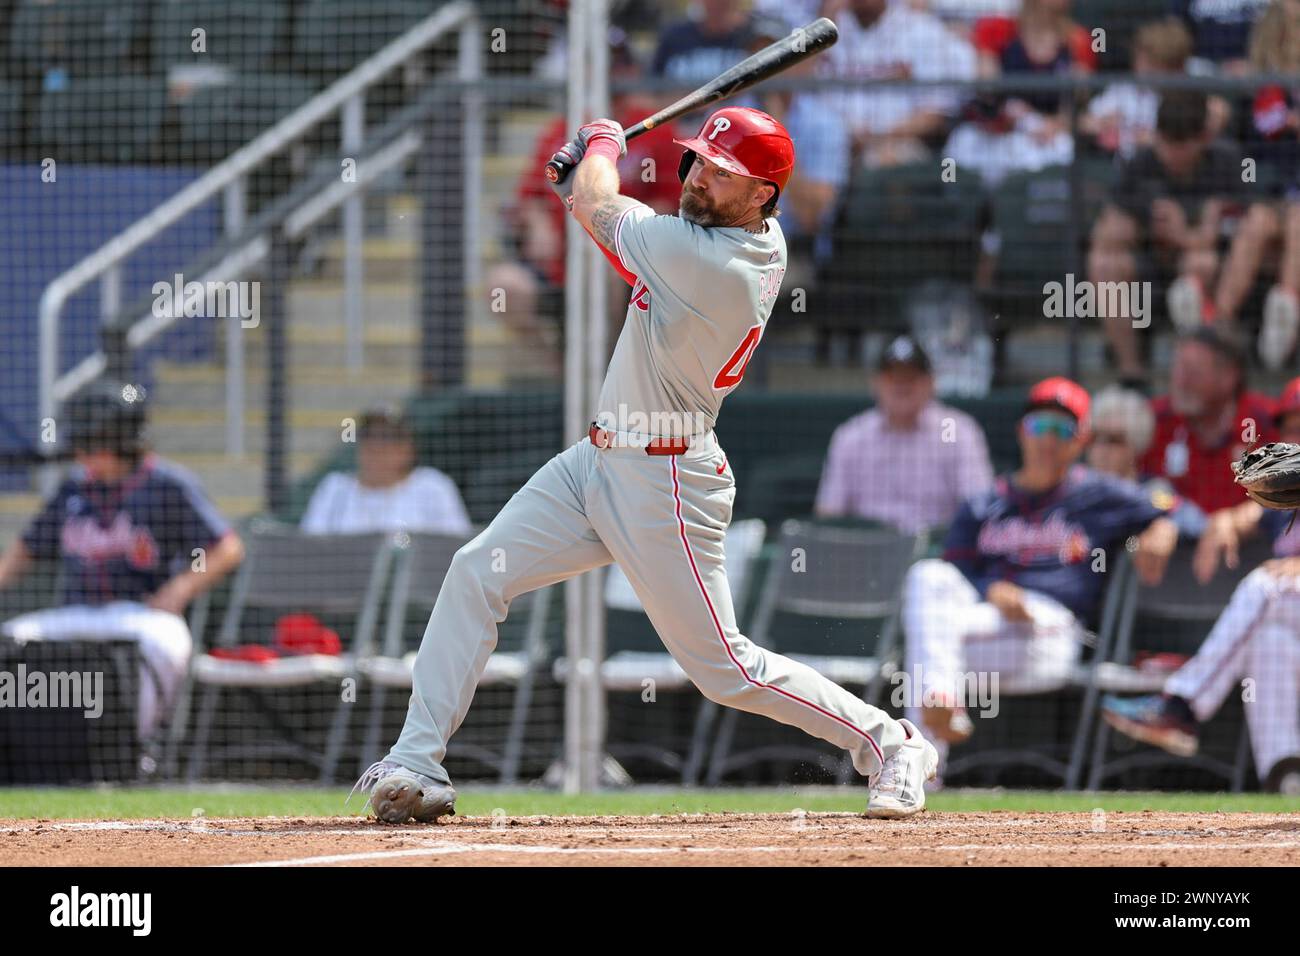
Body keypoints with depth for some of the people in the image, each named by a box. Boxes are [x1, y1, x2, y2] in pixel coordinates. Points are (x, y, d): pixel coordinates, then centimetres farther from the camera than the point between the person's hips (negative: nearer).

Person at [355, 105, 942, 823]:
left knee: (724, 669, -2)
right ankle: (416, 768, 2)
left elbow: (598, 208, -10)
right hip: (598, 461, 10)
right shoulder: (764, 242, 1)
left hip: (663, 486, -10)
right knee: (475, 573, 1)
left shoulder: (708, 262, -26)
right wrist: (585, 190, 13)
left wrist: (601, 146, 10)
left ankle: (891, 745, 15)